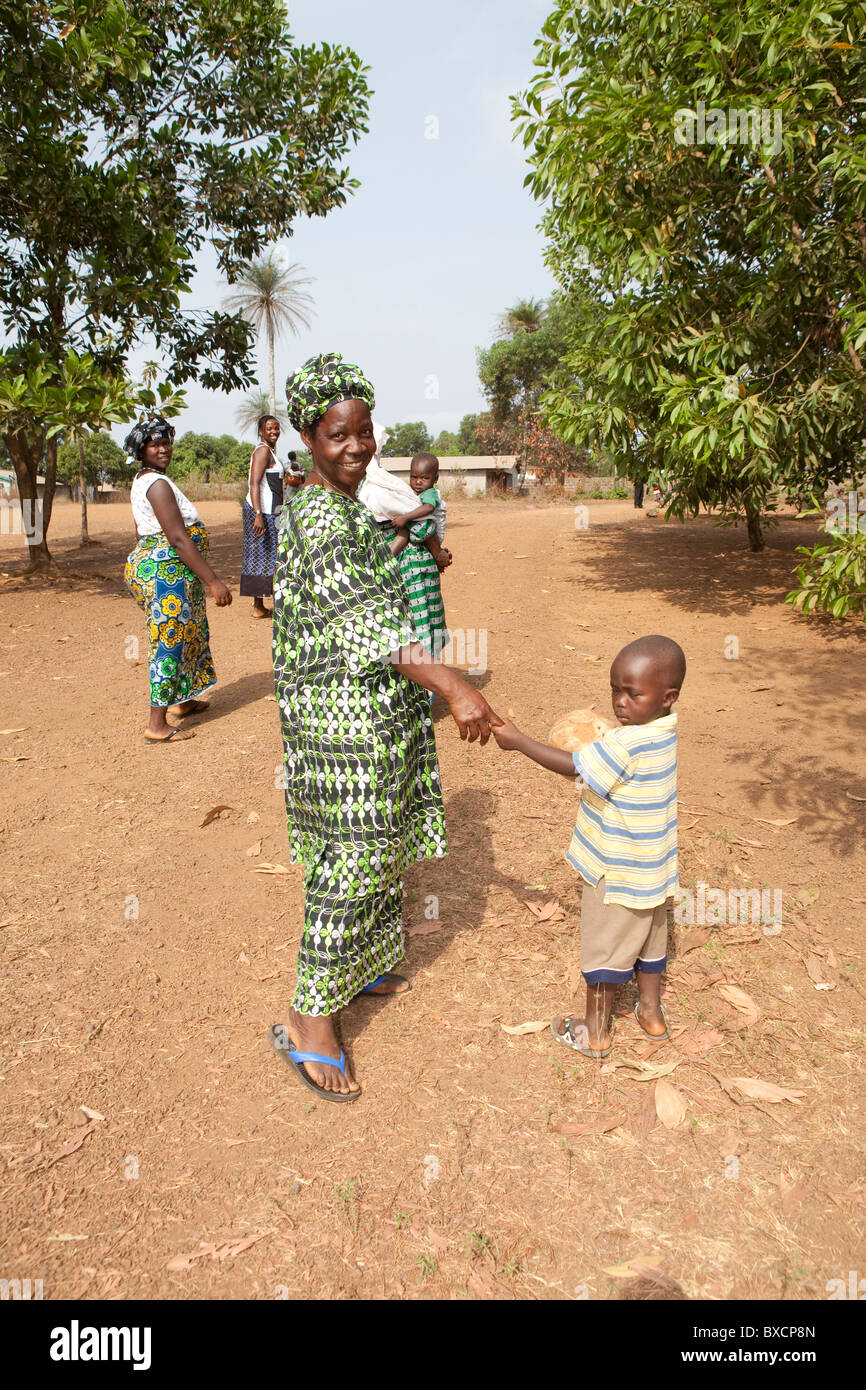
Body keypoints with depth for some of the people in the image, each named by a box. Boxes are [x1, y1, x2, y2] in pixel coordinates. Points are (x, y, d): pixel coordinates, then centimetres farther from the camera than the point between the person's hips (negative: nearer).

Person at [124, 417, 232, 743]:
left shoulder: (141, 481, 15)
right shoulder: (158, 484, -17)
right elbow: (178, 538, -23)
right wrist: (213, 581, -23)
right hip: (167, 573, -10)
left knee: (189, 634, 23)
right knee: (169, 644, -4)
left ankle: (181, 700, 39)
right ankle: (157, 726, 3)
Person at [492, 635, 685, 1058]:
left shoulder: (626, 744, -31)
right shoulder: (665, 730, -5)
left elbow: (572, 766, -23)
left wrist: (518, 740, -16)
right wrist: (599, 747, -4)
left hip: (618, 872, -8)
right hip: (652, 868, 8)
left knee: (604, 947, 10)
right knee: (648, 938, 25)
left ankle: (595, 1032, 27)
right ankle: (651, 1012, 44)